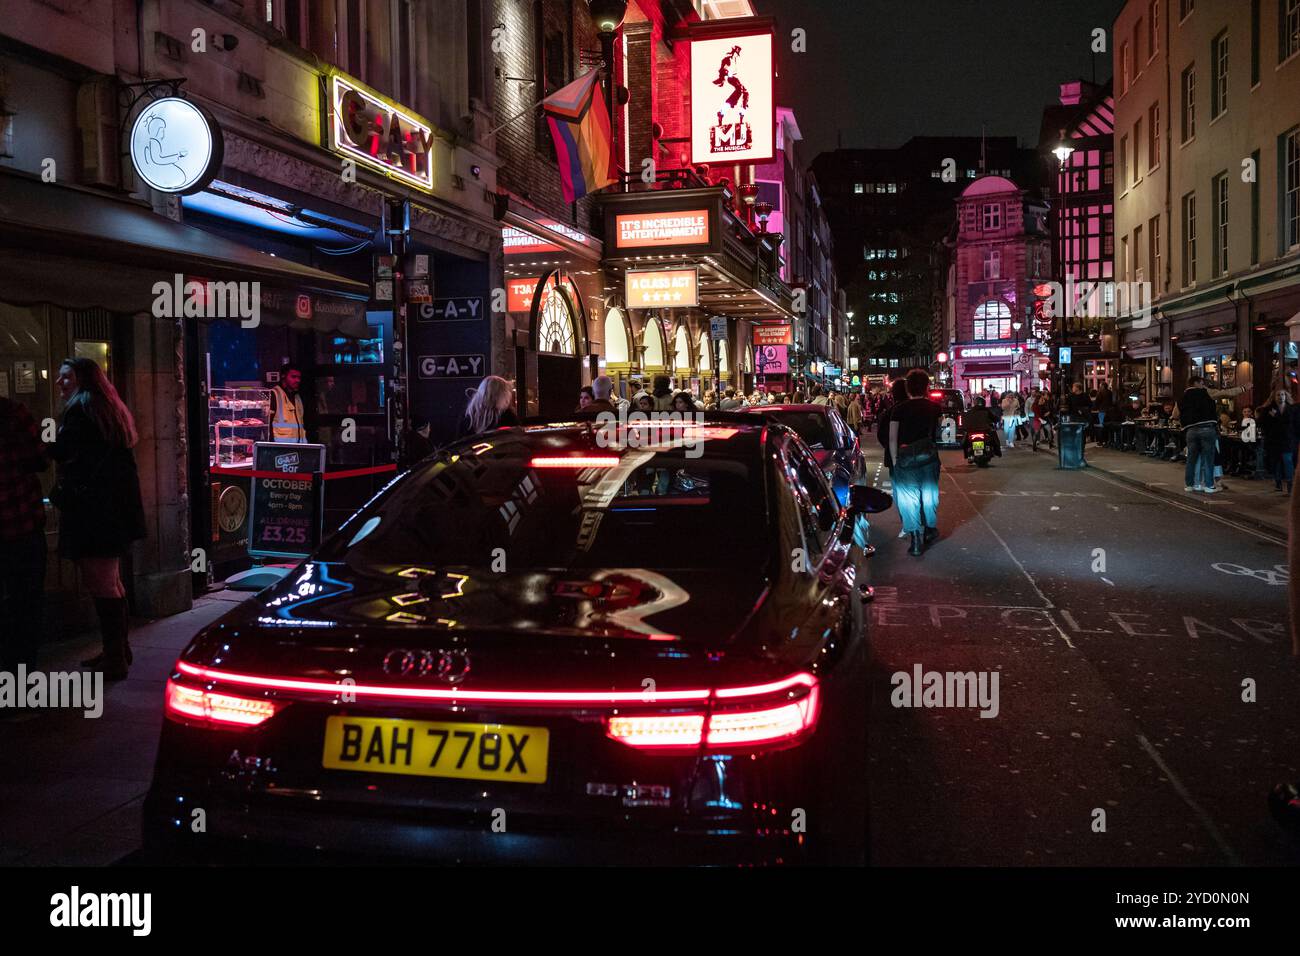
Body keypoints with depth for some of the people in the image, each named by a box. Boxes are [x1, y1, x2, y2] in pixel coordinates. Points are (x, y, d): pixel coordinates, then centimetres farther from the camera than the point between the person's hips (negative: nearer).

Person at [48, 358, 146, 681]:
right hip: (116, 507, 10)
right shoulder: (111, 409, 18)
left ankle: (114, 658, -4)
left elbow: (62, 452, -17)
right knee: (111, 582, 18)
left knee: (101, 584, -7)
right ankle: (119, 650, 27)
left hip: (91, 509, -10)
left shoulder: (79, 410, -11)